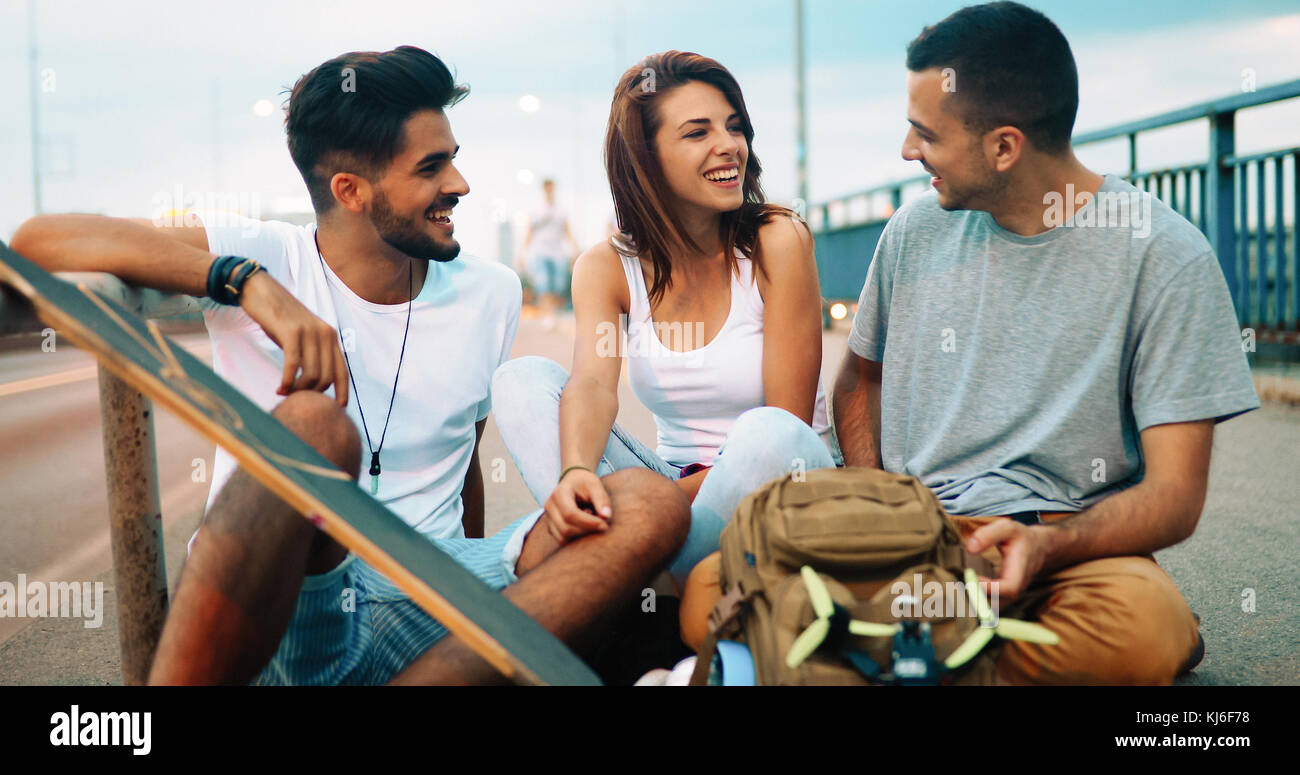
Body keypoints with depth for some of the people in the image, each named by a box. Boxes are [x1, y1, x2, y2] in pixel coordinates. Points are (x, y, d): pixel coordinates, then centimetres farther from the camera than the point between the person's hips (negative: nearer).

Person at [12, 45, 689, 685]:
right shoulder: (267, 258, 1)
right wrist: (245, 279, -18)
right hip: (267, 610, -3)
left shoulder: (491, 294, 13)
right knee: (310, 422, -34)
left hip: (423, 609, 4)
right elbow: (38, 242, -8)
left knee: (652, 505, -20)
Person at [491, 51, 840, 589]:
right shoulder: (606, 268, 0)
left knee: (770, 436, -36)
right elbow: (593, 384, -19)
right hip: (675, 490, 3)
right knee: (521, 379, -12)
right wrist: (575, 474, -42)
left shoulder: (778, 242, -9)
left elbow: (787, 426, -12)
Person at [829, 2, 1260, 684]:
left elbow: (1174, 495, -7)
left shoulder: (1165, 255, -5)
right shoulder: (915, 230, 8)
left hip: (1073, 542, -3)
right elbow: (860, 378, 22)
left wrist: (1042, 545, -28)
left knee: (1142, 623, -40)